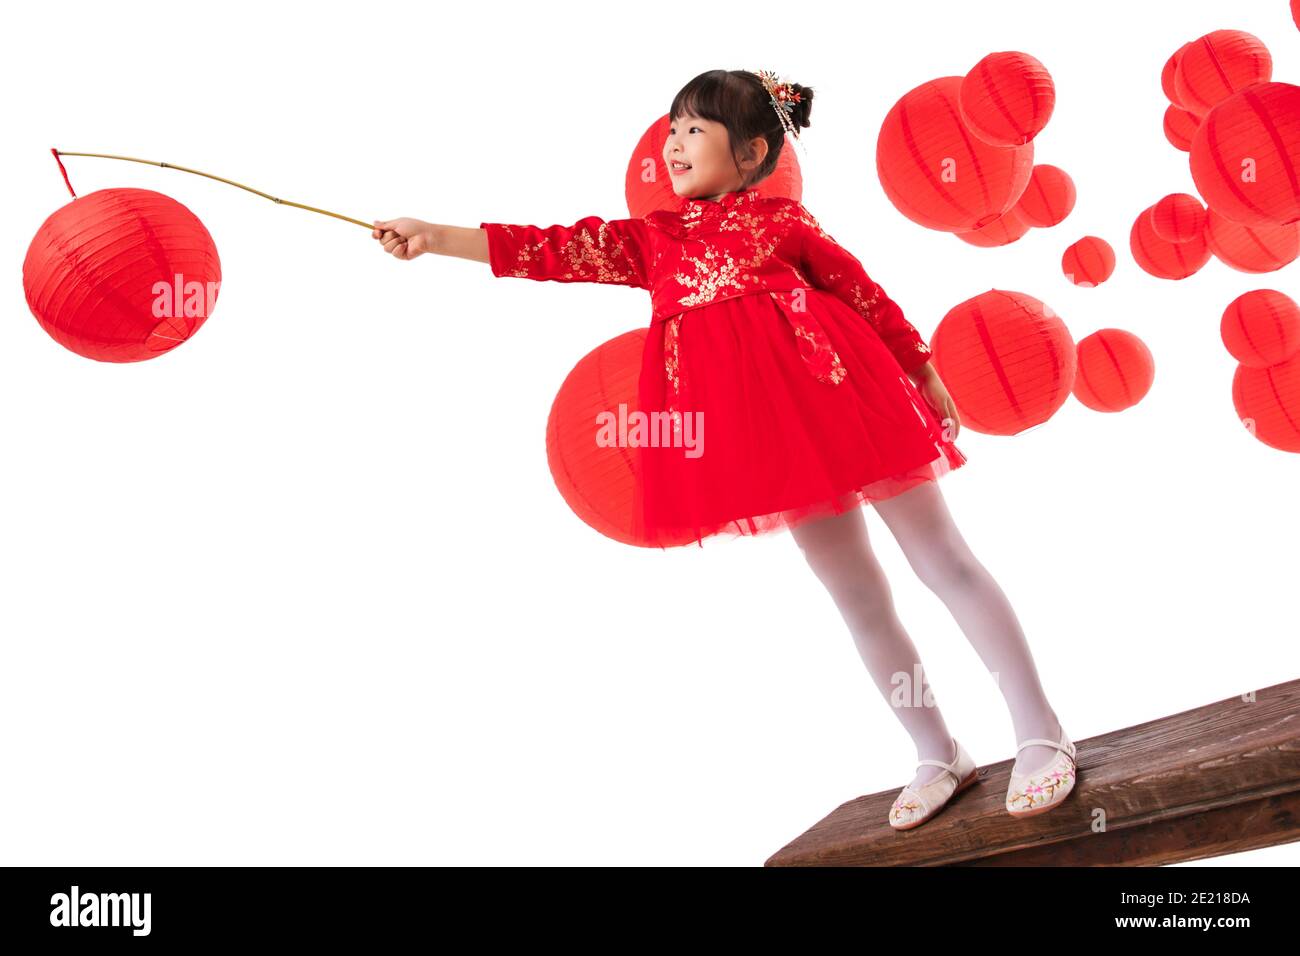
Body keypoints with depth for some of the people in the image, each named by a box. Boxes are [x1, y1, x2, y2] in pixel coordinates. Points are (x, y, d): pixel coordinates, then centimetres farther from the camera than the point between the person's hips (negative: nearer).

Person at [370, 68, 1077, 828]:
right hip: (762, 436, 4)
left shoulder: (782, 219, 7)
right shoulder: (651, 240, 16)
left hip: (838, 395, -3)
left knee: (943, 560, 1)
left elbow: (863, 292, 10)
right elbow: (553, 250, 10)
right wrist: (434, 238, 3)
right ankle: (940, 757, 20)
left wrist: (925, 372, 12)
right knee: (857, 598, 8)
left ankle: (1043, 735, 8)